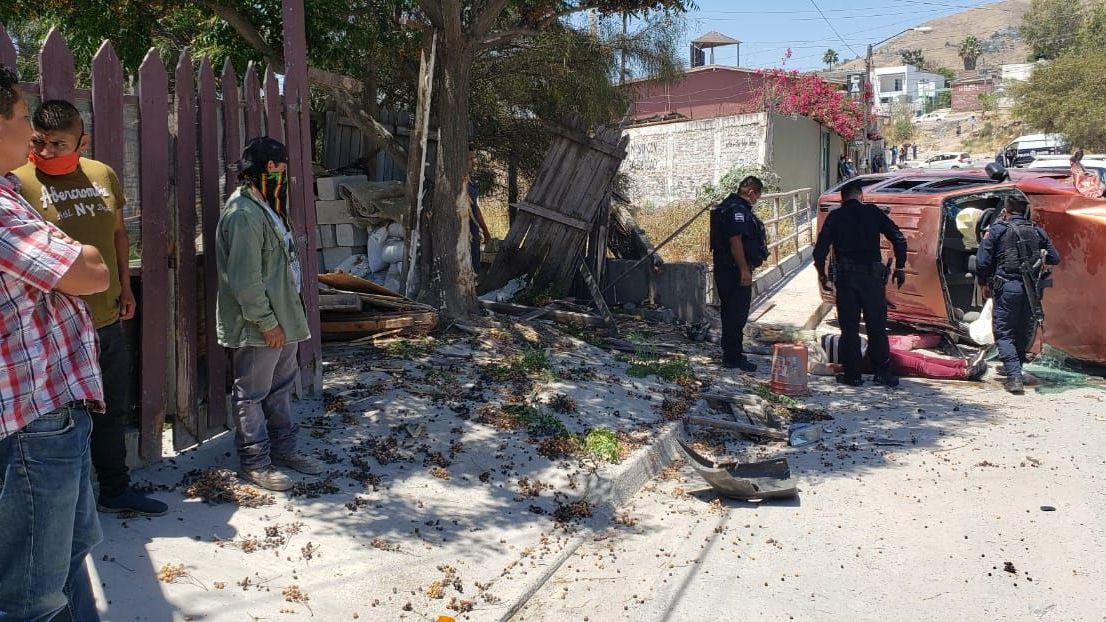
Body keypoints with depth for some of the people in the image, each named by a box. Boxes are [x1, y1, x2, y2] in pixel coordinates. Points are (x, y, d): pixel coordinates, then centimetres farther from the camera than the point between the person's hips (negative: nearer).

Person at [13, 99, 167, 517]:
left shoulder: (103, 175, 5)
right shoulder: (20, 181, -13)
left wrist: (125, 286, 12)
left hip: (108, 321, 6)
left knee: (113, 412, 20)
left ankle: (116, 490, 39)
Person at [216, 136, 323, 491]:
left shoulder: (264, 208, 13)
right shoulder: (243, 214, -21)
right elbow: (245, 280, -25)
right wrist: (266, 322, -22)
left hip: (282, 319, 10)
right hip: (258, 328, -10)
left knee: (281, 387, 20)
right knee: (252, 394, 3)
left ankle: (284, 448, 33)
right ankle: (255, 463, 14)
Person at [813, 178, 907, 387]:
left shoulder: (834, 217, 3)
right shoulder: (873, 213, 5)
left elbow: (820, 249, -1)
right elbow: (899, 239, 0)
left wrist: (822, 275, 11)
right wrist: (900, 267, 8)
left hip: (845, 276, 0)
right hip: (872, 274, 0)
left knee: (849, 327, 5)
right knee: (877, 325, 8)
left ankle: (852, 374, 8)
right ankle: (882, 372, 11)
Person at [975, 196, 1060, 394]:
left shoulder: (996, 230, 0)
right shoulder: (1038, 232, 11)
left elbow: (982, 262, -3)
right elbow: (1054, 258, 15)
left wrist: (984, 284, 12)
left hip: (1007, 287, -4)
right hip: (1032, 289, 4)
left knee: (1004, 334, 0)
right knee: (1023, 333, 18)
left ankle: (1015, 378, -13)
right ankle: (1014, 372, 29)